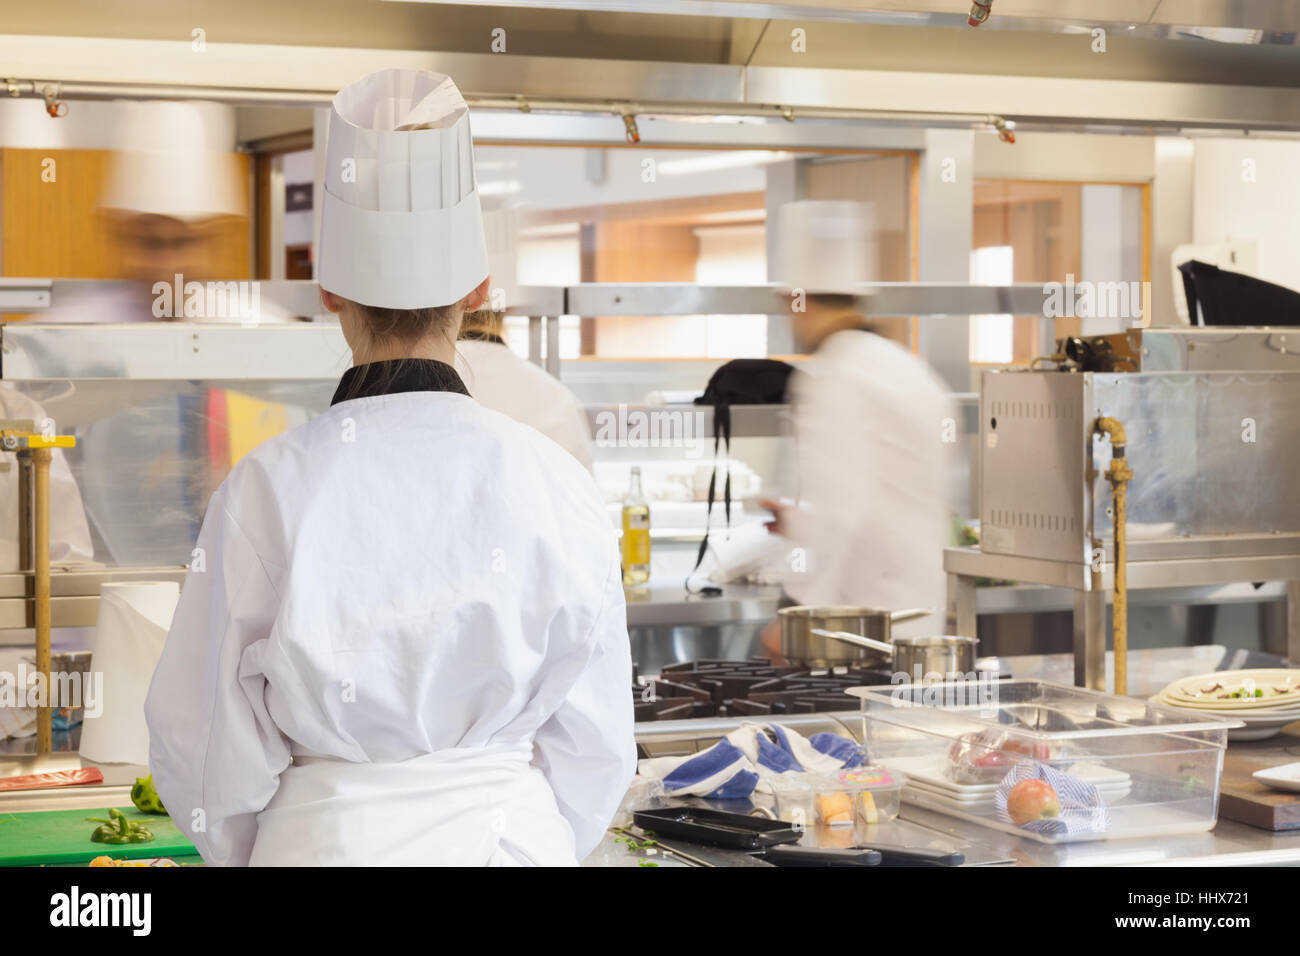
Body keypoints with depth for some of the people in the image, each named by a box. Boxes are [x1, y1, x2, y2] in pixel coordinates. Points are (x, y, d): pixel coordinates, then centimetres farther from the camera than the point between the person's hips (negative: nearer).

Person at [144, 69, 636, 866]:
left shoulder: (267, 488, -13)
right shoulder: (551, 481, -11)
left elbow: (205, 736, -5)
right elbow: (594, 740, -1)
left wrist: (248, 854, 14)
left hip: (321, 838, 0)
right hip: (510, 835, 1)